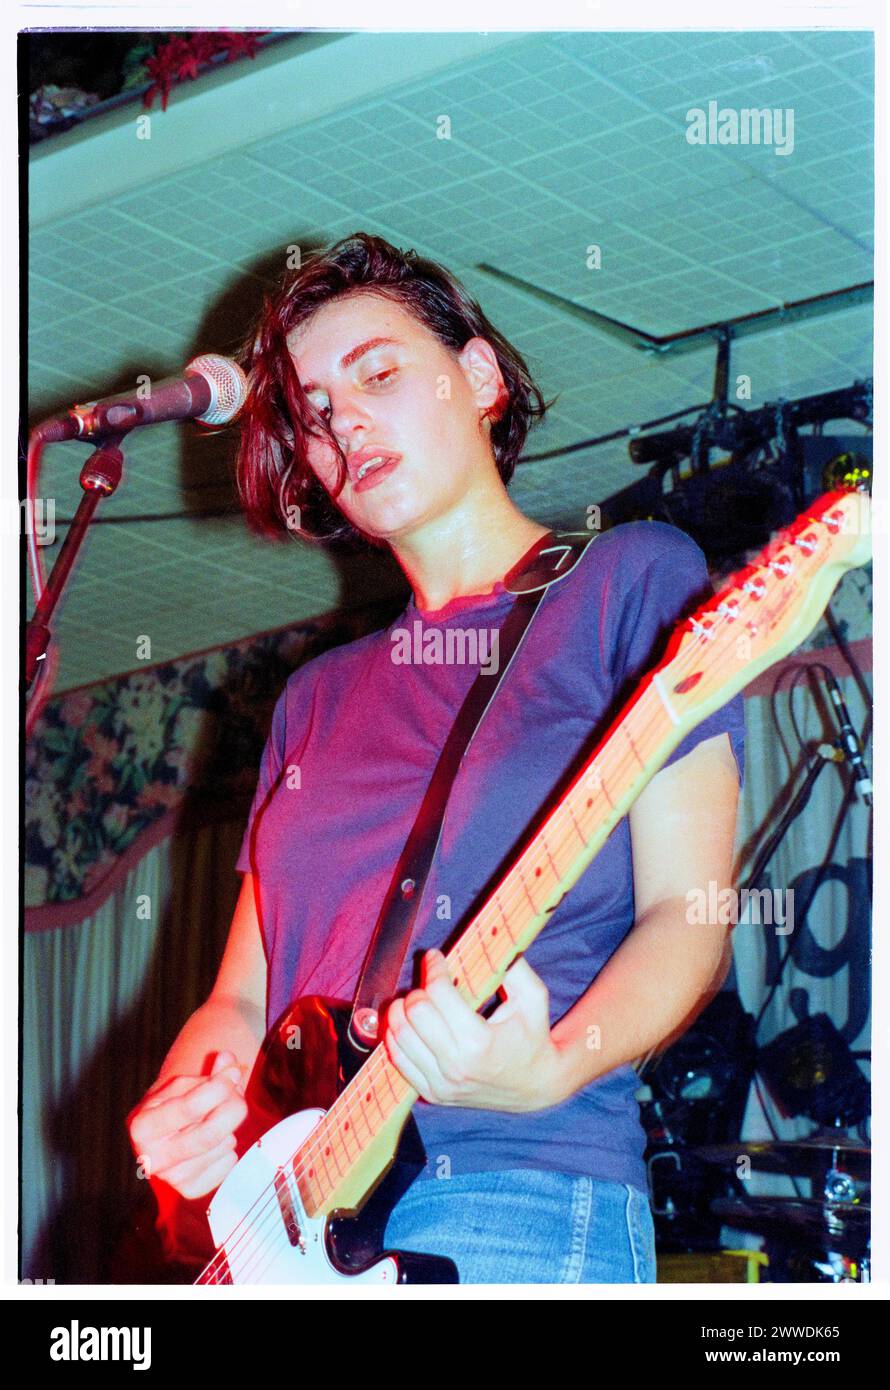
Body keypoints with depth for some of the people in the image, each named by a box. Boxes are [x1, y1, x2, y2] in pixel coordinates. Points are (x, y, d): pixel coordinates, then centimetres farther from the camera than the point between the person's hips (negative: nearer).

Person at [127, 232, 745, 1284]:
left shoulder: (630, 579, 6)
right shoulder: (319, 699, 22)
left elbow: (687, 918, -3)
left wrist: (554, 1068, -20)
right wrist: (177, 1113, 0)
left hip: (518, 1195, -4)